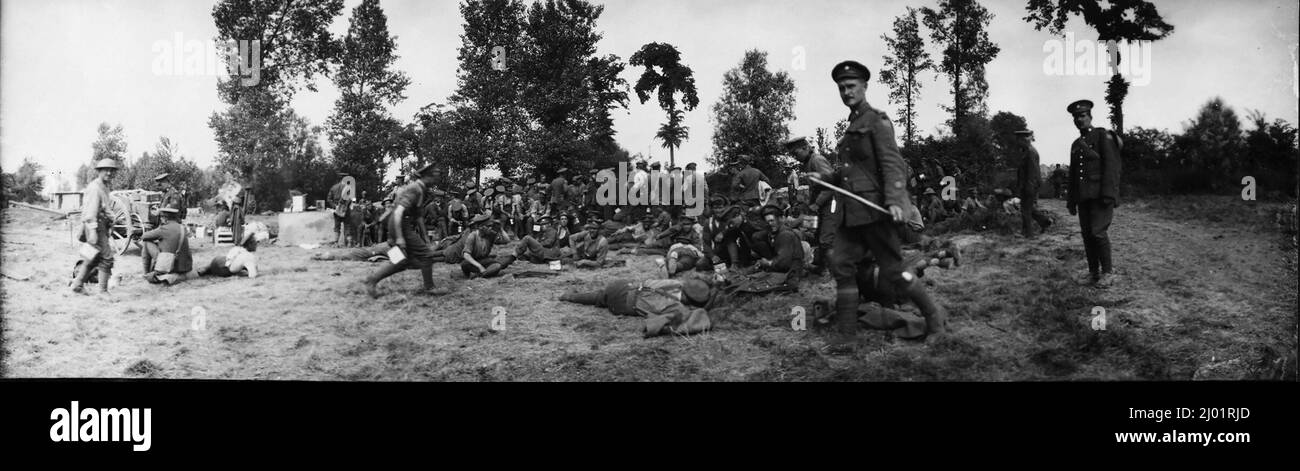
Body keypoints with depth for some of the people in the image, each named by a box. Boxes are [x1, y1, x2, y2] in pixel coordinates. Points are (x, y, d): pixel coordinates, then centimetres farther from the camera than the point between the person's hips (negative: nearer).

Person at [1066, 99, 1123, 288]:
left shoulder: (1103, 135, -4)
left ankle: (1107, 272, -3)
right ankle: (1094, 273, 9)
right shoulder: (1076, 144, 19)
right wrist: (1071, 201, 16)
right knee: (1087, 234, 4)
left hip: (1101, 194, -7)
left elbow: (1111, 166, -12)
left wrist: (1108, 194, -21)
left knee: (1098, 232, -13)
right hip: (1083, 197, 7)